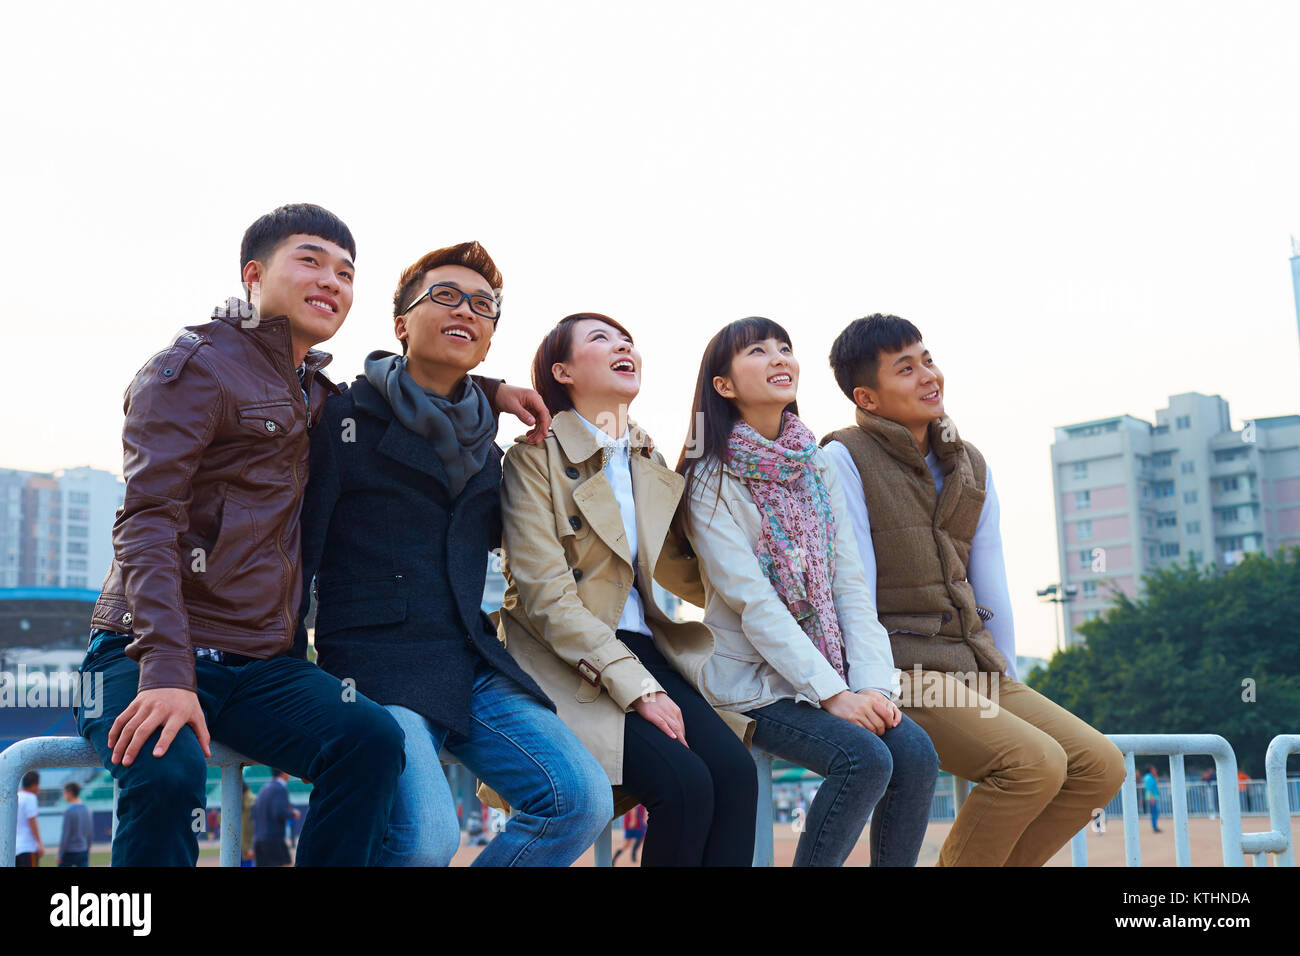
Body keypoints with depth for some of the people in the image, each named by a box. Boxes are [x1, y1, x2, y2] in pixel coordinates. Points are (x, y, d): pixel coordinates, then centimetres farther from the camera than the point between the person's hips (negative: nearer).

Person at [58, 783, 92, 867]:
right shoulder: (86, 810, 6)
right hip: (83, 851, 5)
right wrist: (87, 853, 20)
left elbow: (65, 835, -13)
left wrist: (60, 855, -7)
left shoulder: (69, 811, -13)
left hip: (69, 853, -5)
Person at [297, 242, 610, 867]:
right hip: (374, 664, -6)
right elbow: (298, 547, -3)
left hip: (473, 667, 6)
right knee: (427, 834, -29)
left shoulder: (484, 446, 18)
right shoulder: (345, 417, 0)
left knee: (583, 799, -14)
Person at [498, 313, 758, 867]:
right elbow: (547, 596, -13)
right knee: (685, 783, -25)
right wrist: (637, 687, -19)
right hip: (567, 666, -6)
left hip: (643, 649, 6)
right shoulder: (535, 458, -5)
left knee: (734, 770, -19)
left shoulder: (649, 463, 15)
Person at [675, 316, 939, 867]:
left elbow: (850, 585, 5)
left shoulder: (817, 469, 11)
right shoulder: (711, 479, -7)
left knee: (916, 753, -17)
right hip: (751, 678, -5)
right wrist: (832, 692, -21)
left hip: (829, 673, 6)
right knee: (865, 759, -26)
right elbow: (752, 600, -16)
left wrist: (873, 683, -10)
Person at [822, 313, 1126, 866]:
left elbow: (991, 589, 16)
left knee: (1100, 767, -6)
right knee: (1035, 761, -25)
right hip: (899, 674, -7)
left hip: (974, 670, 7)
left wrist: (1006, 689, 12)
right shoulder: (843, 460, -6)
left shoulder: (971, 467, 14)